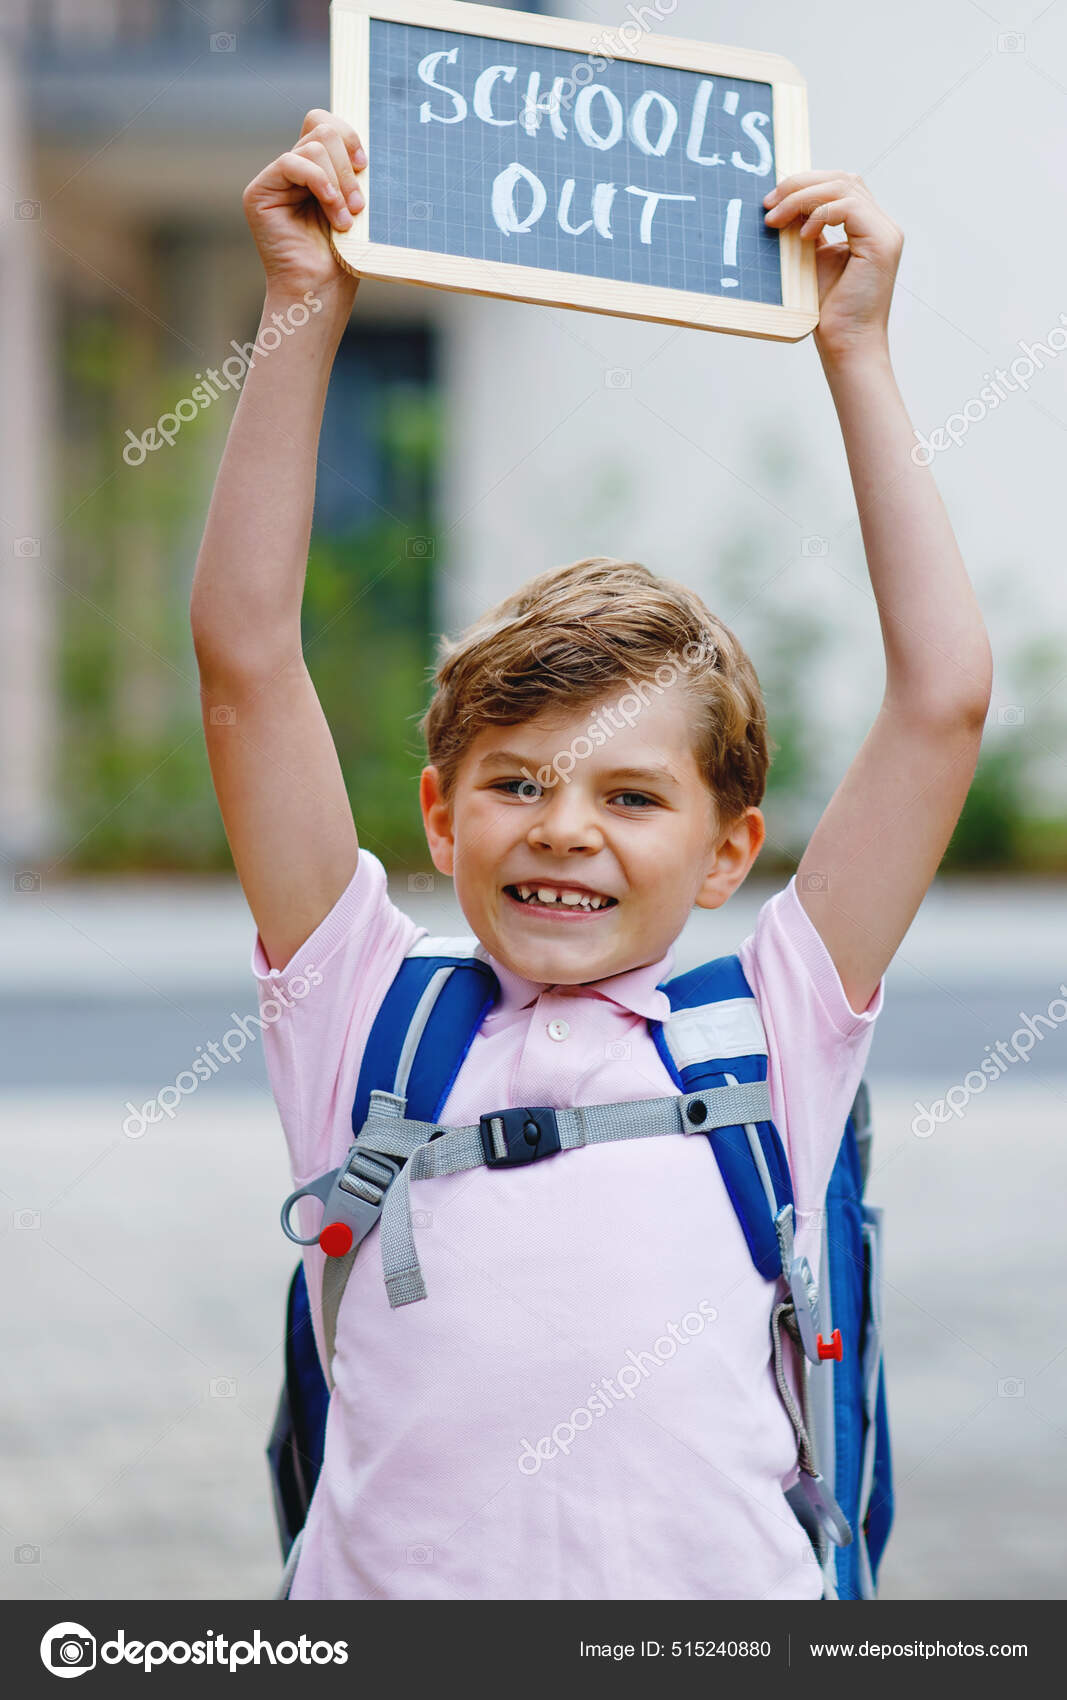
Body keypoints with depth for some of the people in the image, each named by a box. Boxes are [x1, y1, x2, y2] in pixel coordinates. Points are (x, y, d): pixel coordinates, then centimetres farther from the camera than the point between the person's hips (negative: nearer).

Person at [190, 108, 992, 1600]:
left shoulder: (769, 1033, 13)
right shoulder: (372, 1019, 12)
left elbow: (943, 697, 11)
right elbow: (247, 663, 9)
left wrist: (857, 353, 14)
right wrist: (303, 311, 7)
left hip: (725, 1594, 1)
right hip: (389, 1591, -1)